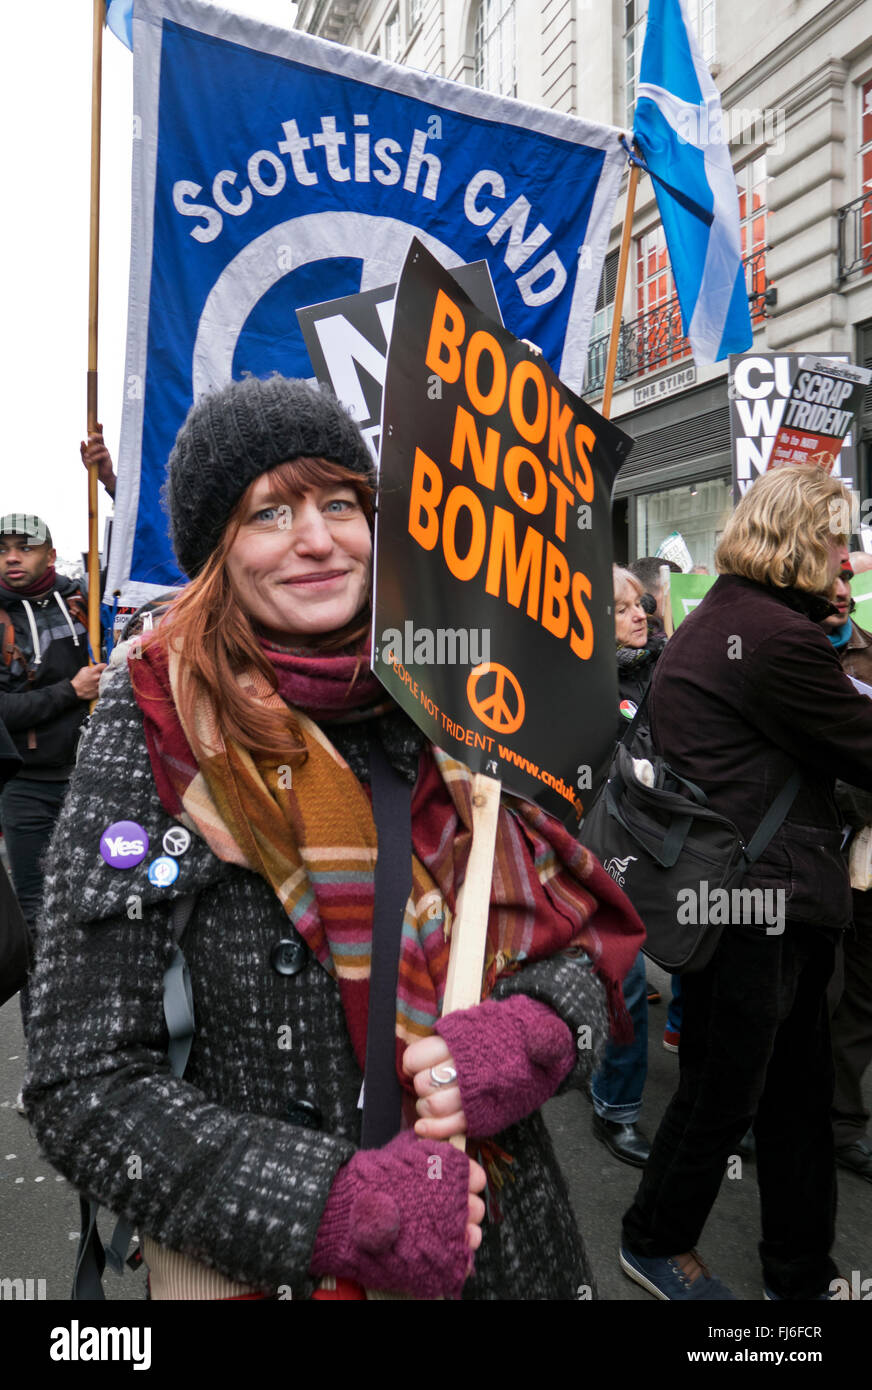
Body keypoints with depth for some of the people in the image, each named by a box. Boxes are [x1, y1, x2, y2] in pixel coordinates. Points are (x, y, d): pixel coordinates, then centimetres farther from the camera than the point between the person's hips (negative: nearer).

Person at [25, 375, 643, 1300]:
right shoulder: (155, 735, -15)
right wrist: (341, 1208, -24)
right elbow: (84, 1085, -15)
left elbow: (580, 929, 2)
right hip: (264, 1264, -3)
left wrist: (535, 1033, -19)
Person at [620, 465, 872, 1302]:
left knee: (795, 1087, 18)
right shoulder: (775, 634, -19)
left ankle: (800, 1273, 34)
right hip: (749, 899, -10)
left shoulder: (710, 623, 15)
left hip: (773, 895, 10)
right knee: (725, 1091, 9)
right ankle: (655, 1244, 32)